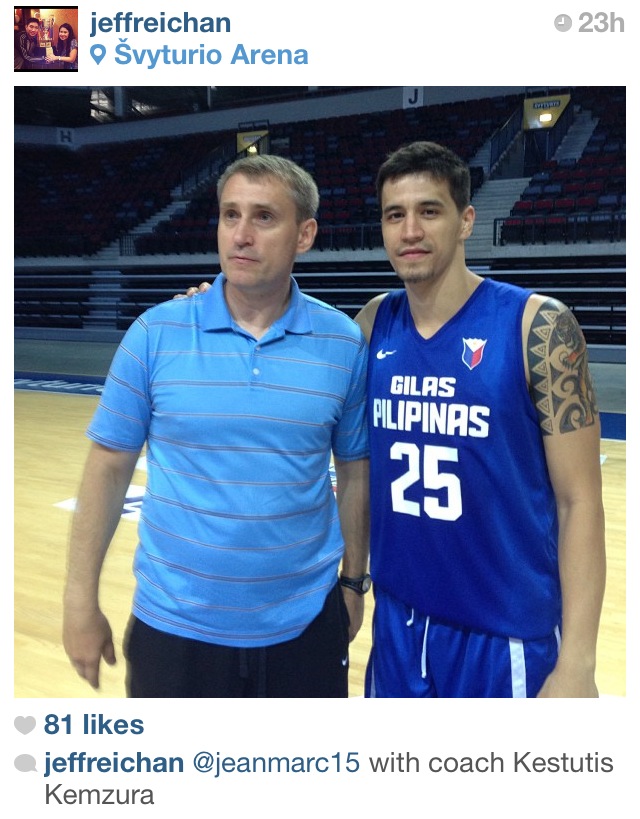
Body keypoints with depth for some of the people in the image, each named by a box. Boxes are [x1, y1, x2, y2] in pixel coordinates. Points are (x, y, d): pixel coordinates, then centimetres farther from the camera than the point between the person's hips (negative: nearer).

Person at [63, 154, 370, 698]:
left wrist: (353, 580, 8)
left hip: (304, 626, 1)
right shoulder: (156, 332, -8)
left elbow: (355, 470, 5)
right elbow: (109, 466, -3)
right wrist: (81, 601, -3)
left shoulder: (345, 343, -4)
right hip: (174, 628, -1)